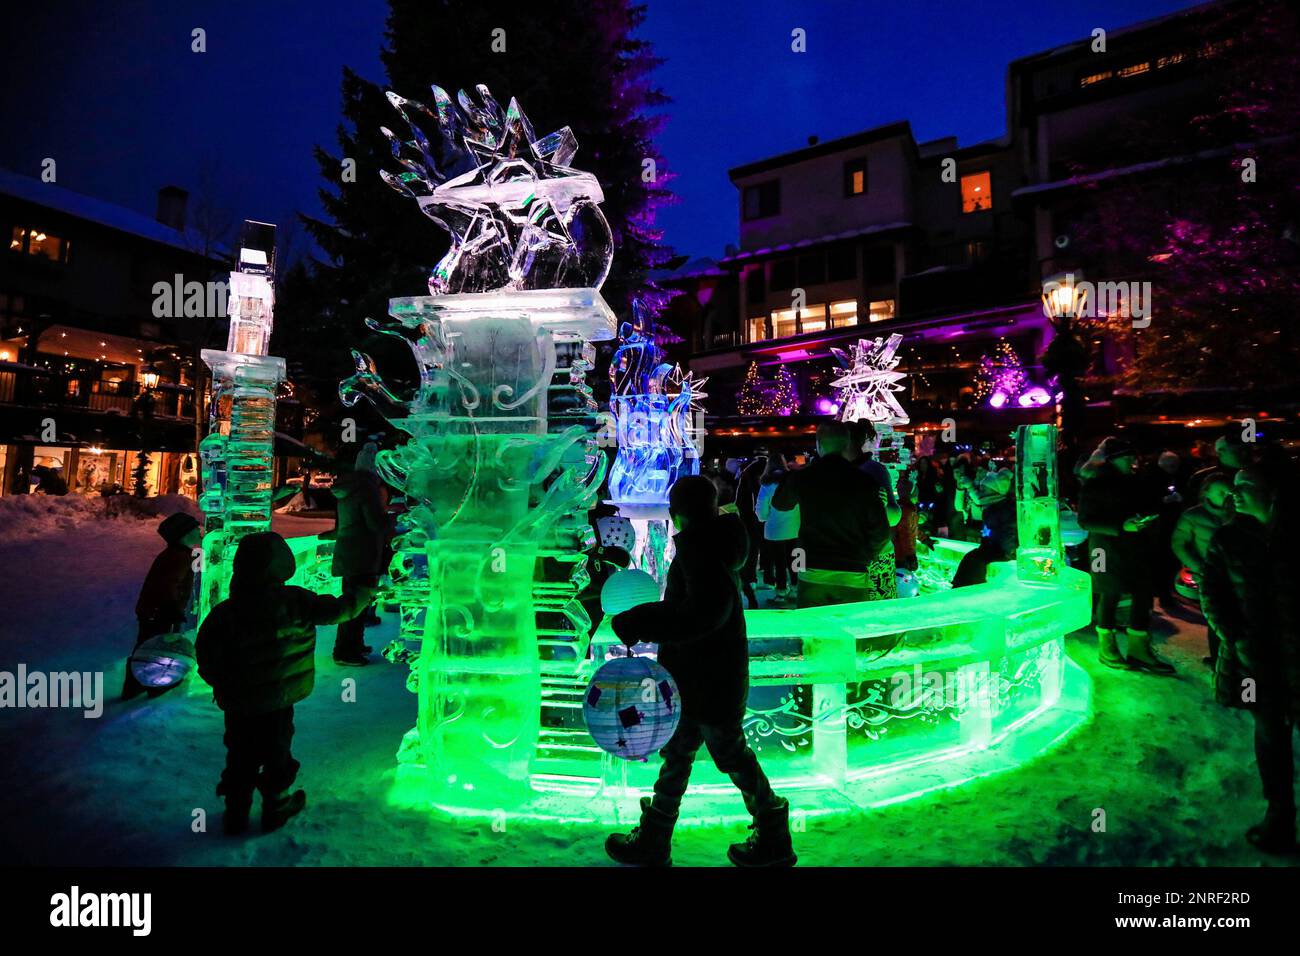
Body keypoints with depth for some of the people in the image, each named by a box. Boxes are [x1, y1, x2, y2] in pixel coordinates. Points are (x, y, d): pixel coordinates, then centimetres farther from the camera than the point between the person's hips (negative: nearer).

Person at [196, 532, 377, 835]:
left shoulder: (224, 613, -13)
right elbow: (336, 610, -8)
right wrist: (364, 594, 9)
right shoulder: (295, 601, -18)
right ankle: (276, 804, 32)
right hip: (278, 700, -1)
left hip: (237, 702, 2)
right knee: (277, 752, 17)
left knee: (240, 755, 18)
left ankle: (236, 811, 29)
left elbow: (206, 654, -8)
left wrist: (220, 683, 9)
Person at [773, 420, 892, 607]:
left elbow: (779, 504, 18)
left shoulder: (802, 477, -2)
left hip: (812, 575, 1)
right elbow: (880, 531, -3)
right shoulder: (864, 482, -4)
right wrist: (863, 558, 12)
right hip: (853, 577, -1)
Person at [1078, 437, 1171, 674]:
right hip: (1108, 549, -7)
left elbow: (1145, 505, 21)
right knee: (1110, 596, 2)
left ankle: (1139, 649, 18)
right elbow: (1085, 521, -14)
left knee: (1144, 594, 6)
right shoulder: (1095, 485, -10)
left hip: (1136, 547, 7)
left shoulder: (1134, 482, 10)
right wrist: (1121, 527, -22)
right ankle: (1106, 649, 19)